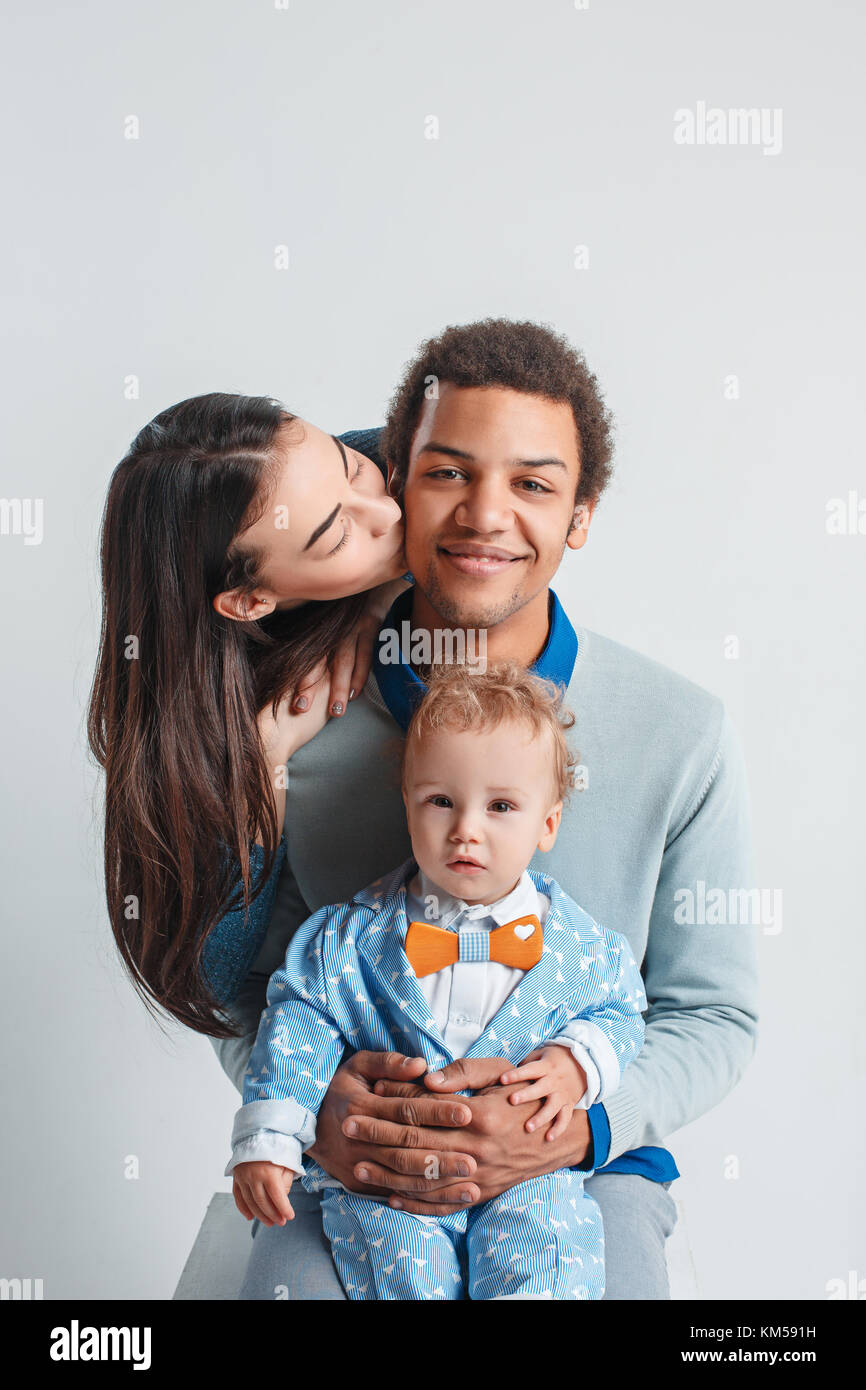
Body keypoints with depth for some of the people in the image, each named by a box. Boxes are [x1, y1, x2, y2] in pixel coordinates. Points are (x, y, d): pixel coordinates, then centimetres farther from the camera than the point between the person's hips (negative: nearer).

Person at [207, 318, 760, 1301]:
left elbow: (715, 1014, 0)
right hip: (343, 1161, 0)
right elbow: (243, 980, 5)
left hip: (588, 1159, 0)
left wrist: (575, 1125, -17)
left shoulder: (682, 735, -7)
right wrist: (312, 1103, -15)